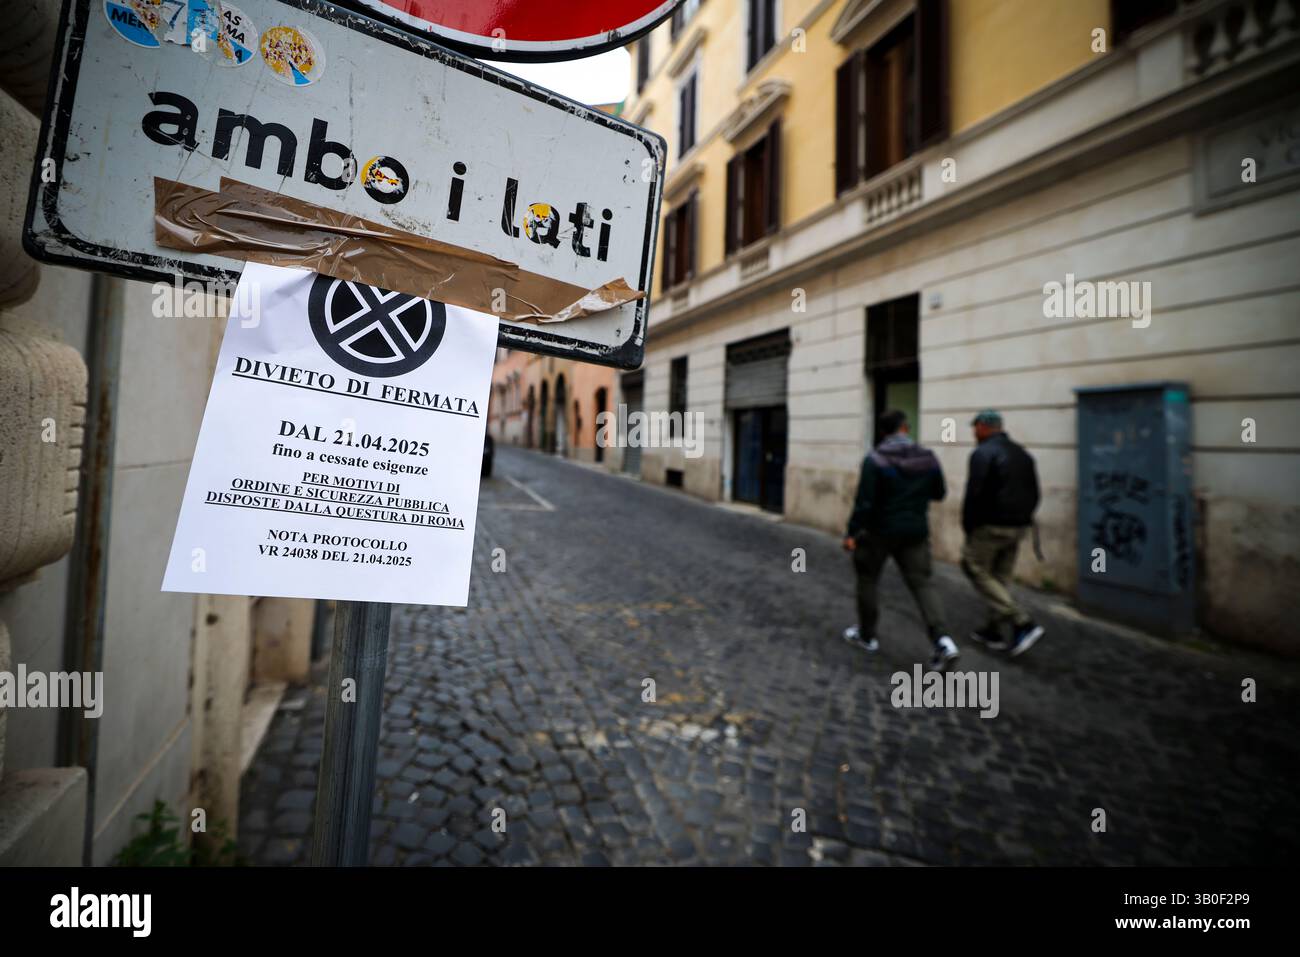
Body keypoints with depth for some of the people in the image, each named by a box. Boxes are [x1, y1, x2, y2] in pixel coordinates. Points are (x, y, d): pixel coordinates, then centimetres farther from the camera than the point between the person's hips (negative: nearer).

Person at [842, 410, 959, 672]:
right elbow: (939, 494, 10)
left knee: (867, 581, 13)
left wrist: (851, 533, -11)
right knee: (921, 583, 8)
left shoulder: (875, 460, -14)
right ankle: (943, 640, -7)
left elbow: (864, 502, -17)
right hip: (915, 532, 4)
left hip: (879, 532, -3)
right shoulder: (928, 458, 0)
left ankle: (866, 635, 24)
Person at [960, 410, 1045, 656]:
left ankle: (1023, 623, -5)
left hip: (990, 526, -8)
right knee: (1000, 578, 15)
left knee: (977, 571, 3)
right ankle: (993, 631, 23)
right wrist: (1021, 518, 19)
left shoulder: (983, 453, -12)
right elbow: (1034, 495, 15)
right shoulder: (1023, 454, 14)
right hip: (1018, 527, 8)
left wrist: (967, 526, -8)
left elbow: (974, 495, -18)